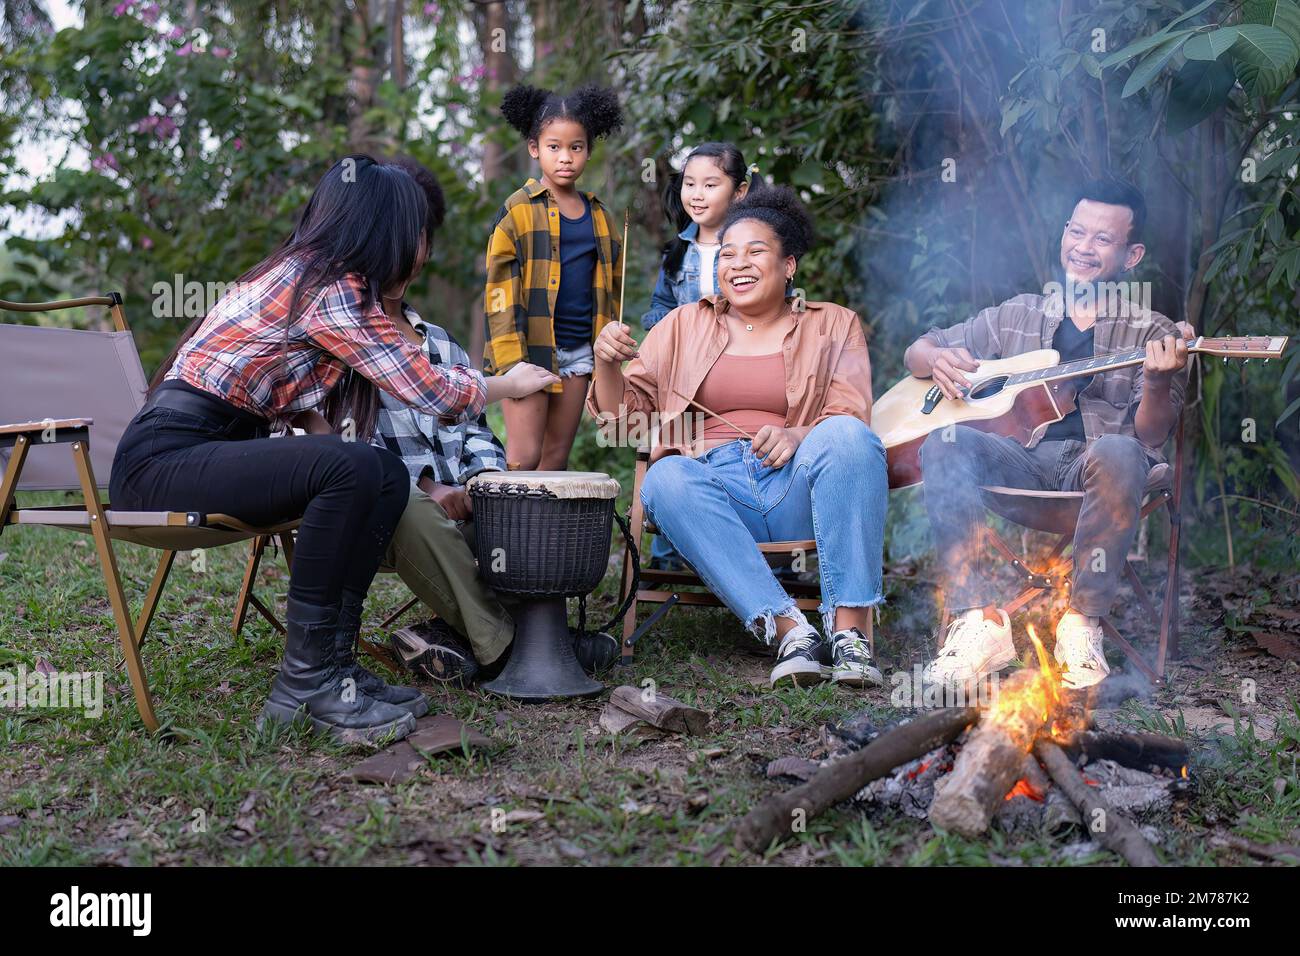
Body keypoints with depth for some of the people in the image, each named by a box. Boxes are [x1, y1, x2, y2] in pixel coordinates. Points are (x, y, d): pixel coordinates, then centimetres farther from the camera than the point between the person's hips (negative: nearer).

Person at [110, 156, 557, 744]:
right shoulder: (328, 291, -13)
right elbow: (427, 388, -10)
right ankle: (306, 685, -20)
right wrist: (511, 385, 6)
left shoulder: (300, 273, 16)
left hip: (206, 448, 10)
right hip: (163, 459, -10)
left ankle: (331, 662, -3)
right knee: (352, 468, -28)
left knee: (388, 475, -1)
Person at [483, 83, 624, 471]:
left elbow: (610, 287, 19)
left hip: (578, 351, 5)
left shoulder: (598, 216, 13)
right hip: (531, 349, -5)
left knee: (557, 458, 8)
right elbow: (500, 287, -8)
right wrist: (512, 361, -16)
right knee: (524, 457, -8)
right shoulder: (519, 210, -3)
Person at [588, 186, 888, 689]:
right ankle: (789, 630, -39)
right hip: (713, 487, 1)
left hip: (796, 487, -1)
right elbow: (624, 415, 16)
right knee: (667, 478, -32)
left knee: (848, 436, -31)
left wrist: (798, 435, -21)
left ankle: (848, 629, -34)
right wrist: (608, 363, -5)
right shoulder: (684, 325, 20)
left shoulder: (833, 326, 17)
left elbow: (849, 417, 1)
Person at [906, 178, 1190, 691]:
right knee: (944, 444, -28)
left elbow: (1150, 435, -2)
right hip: (1019, 463, 2)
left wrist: (1158, 383, -23)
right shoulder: (1016, 316, 20)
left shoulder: (1152, 334, 12)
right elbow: (917, 350, 22)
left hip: (1091, 468, -2)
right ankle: (982, 622, -31)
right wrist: (938, 360, -2)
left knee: (1119, 454, -37)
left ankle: (1080, 625, -23)